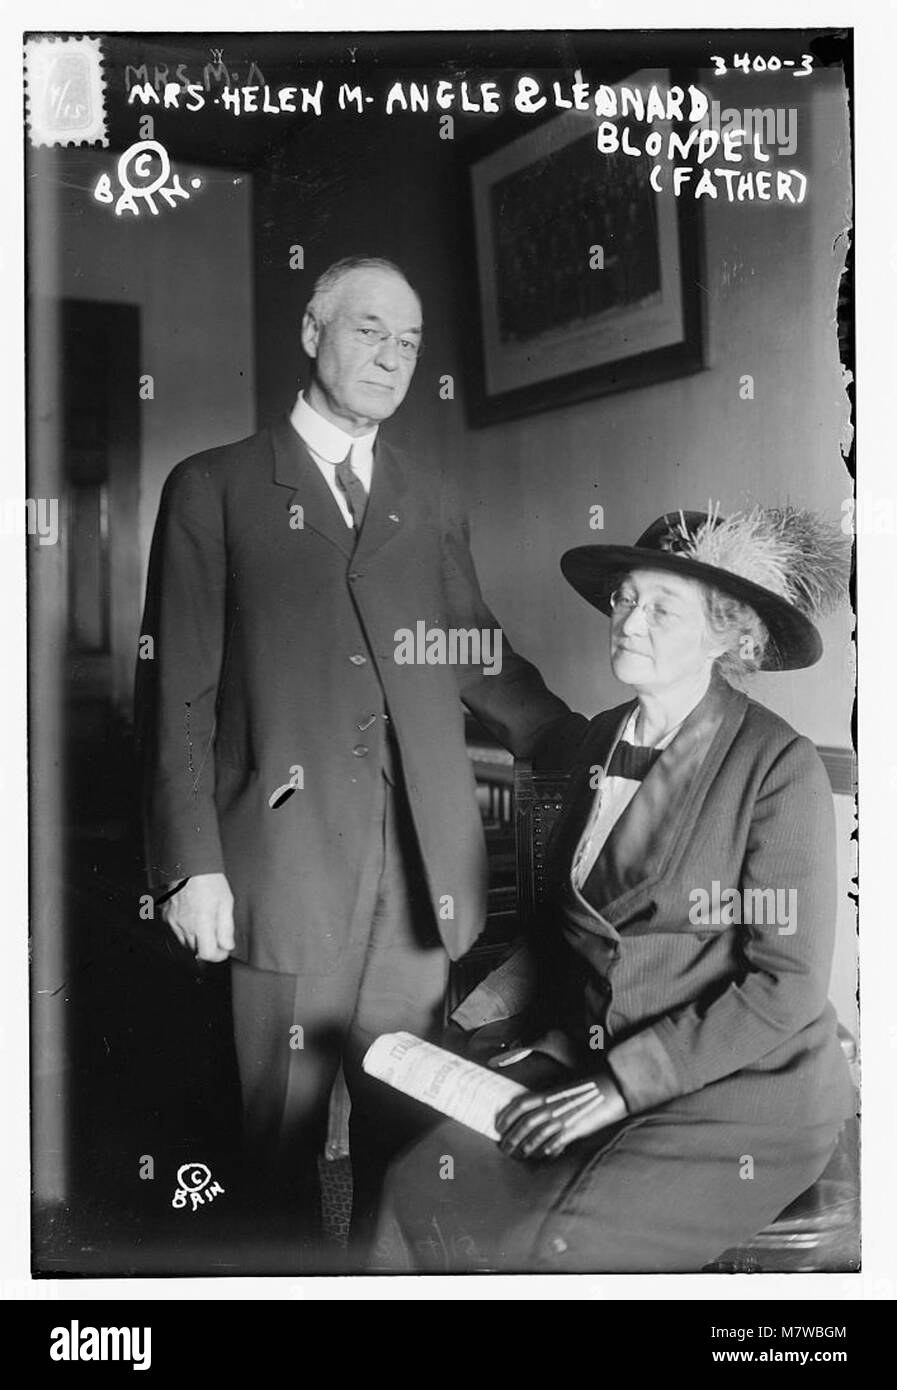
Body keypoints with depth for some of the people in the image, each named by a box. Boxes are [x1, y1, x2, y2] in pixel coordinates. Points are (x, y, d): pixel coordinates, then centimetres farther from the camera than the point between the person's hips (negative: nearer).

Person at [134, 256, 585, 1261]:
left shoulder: (433, 500, 15)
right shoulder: (214, 488, 3)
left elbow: (482, 660, 16)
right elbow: (177, 690, -2)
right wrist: (191, 865, -8)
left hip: (421, 868, 3)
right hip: (285, 861, -3)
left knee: (404, 1123, 9)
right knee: (282, 1132, 8)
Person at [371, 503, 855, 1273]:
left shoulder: (780, 767, -13)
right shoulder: (604, 736, 6)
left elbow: (785, 985, -14)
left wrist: (619, 1087, -16)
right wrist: (483, 1024, 2)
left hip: (741, 1094, -5)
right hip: (588, 1059, 5)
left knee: (536, 1244, -23)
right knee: (421, 1187, -15)